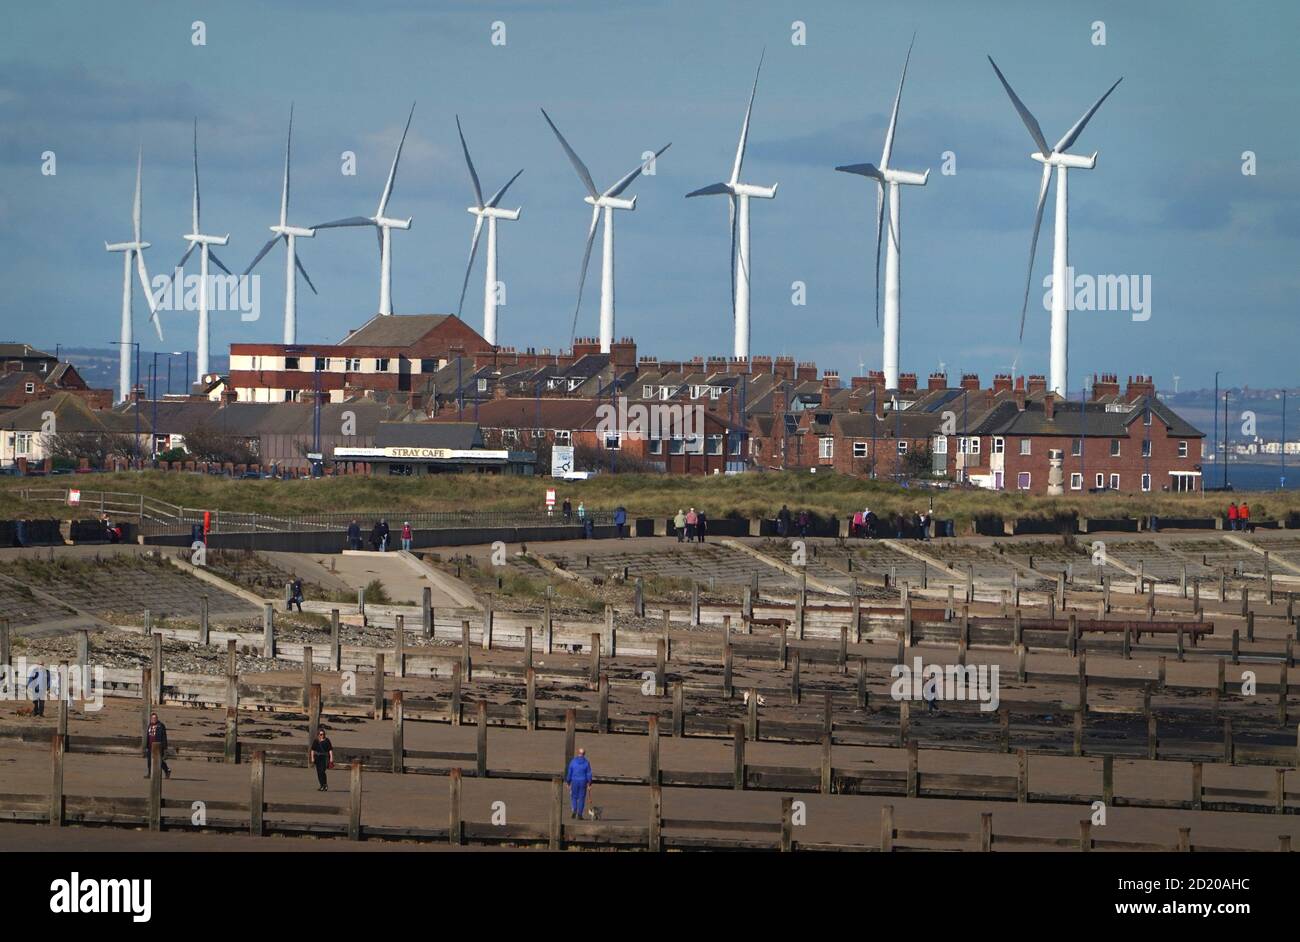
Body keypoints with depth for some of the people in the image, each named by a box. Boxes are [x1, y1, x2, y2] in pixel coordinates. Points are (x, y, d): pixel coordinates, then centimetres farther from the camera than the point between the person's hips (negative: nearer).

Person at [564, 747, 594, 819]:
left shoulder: (573, 761, -3)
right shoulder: (586, 763, -3)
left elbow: (569, 772, -1)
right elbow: (589, 774, -4)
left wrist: (568, 783, 7)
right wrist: (589, 785, 0)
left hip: (574, 781, 0)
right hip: (583, 782, 0)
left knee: (573, 797, 11)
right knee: (581, 798, 7)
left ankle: (573, 810, -10)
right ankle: (579, 814, 4)